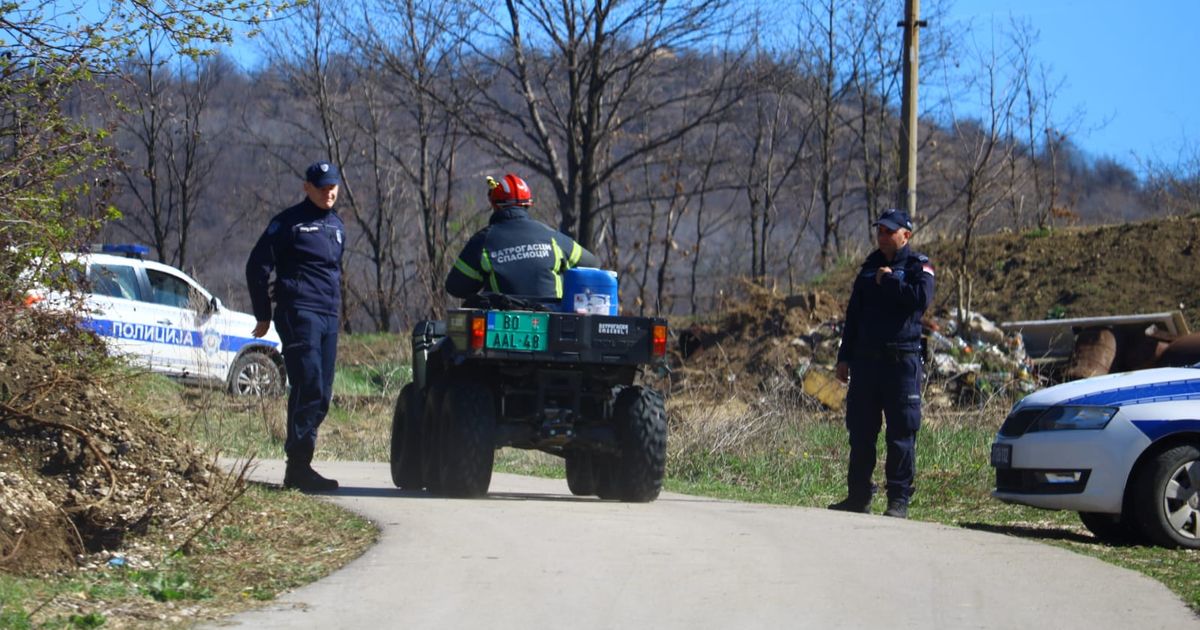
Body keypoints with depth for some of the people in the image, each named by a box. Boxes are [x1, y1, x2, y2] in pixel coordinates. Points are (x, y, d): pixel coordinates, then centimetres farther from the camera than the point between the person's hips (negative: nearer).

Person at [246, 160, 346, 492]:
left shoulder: (337, 226, 20)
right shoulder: (290, 222, -2)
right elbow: (257, 266, -2)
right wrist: (263, 315, -1)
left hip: (329, 317, 8)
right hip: (299, 313, -7)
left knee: (322, 395, 5)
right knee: (308, 387, -17)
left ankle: (298, 465, 11)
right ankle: (298, 467, -18)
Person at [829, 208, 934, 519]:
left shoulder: (918, 265, 0)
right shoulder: (870, 267, 17)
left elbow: (921, 298, -21)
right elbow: (853, 315, 20)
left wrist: (889, 280, -11)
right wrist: (844, 357, 16)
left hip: (901, 361, -6)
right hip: (866, 361, 6)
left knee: (901, 434, -3)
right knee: (860, 431, 7)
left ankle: (899, 500, 0)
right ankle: (858, 496, 15)